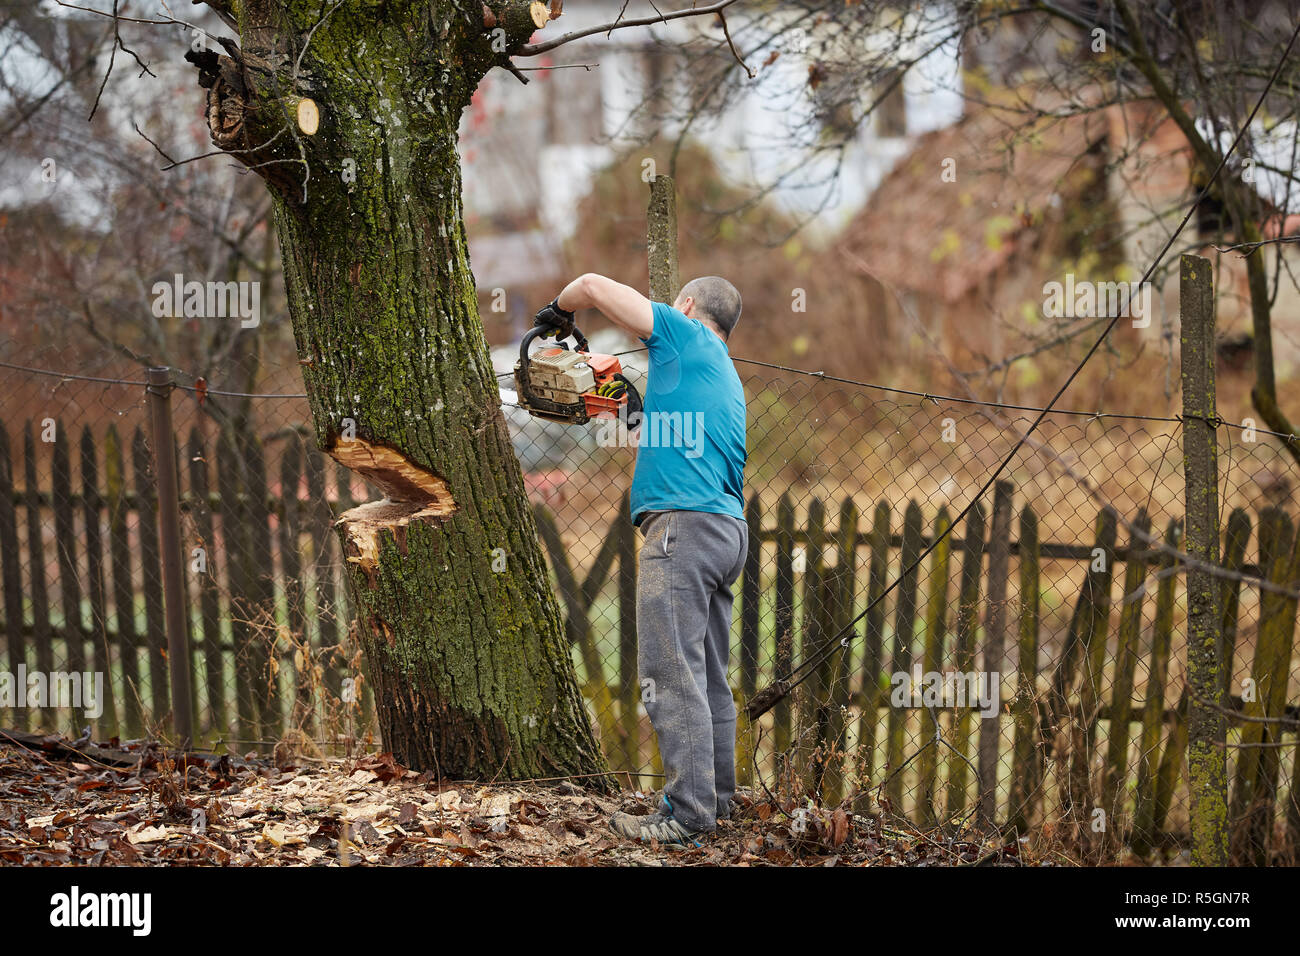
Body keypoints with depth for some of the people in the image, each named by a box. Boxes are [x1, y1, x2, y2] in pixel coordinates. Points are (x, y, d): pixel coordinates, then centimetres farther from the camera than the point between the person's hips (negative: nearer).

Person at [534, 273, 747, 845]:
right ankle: (716, 796, 18)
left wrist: (559, 310, 17)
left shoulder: (686, 334, 2)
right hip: (729, 529, 10)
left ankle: (686, 813, -14)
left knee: (671, 673, -11)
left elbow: (592, 286, -1)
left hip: (682, 521, -9)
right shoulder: (727, 380, 26)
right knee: (709, 677, 13)